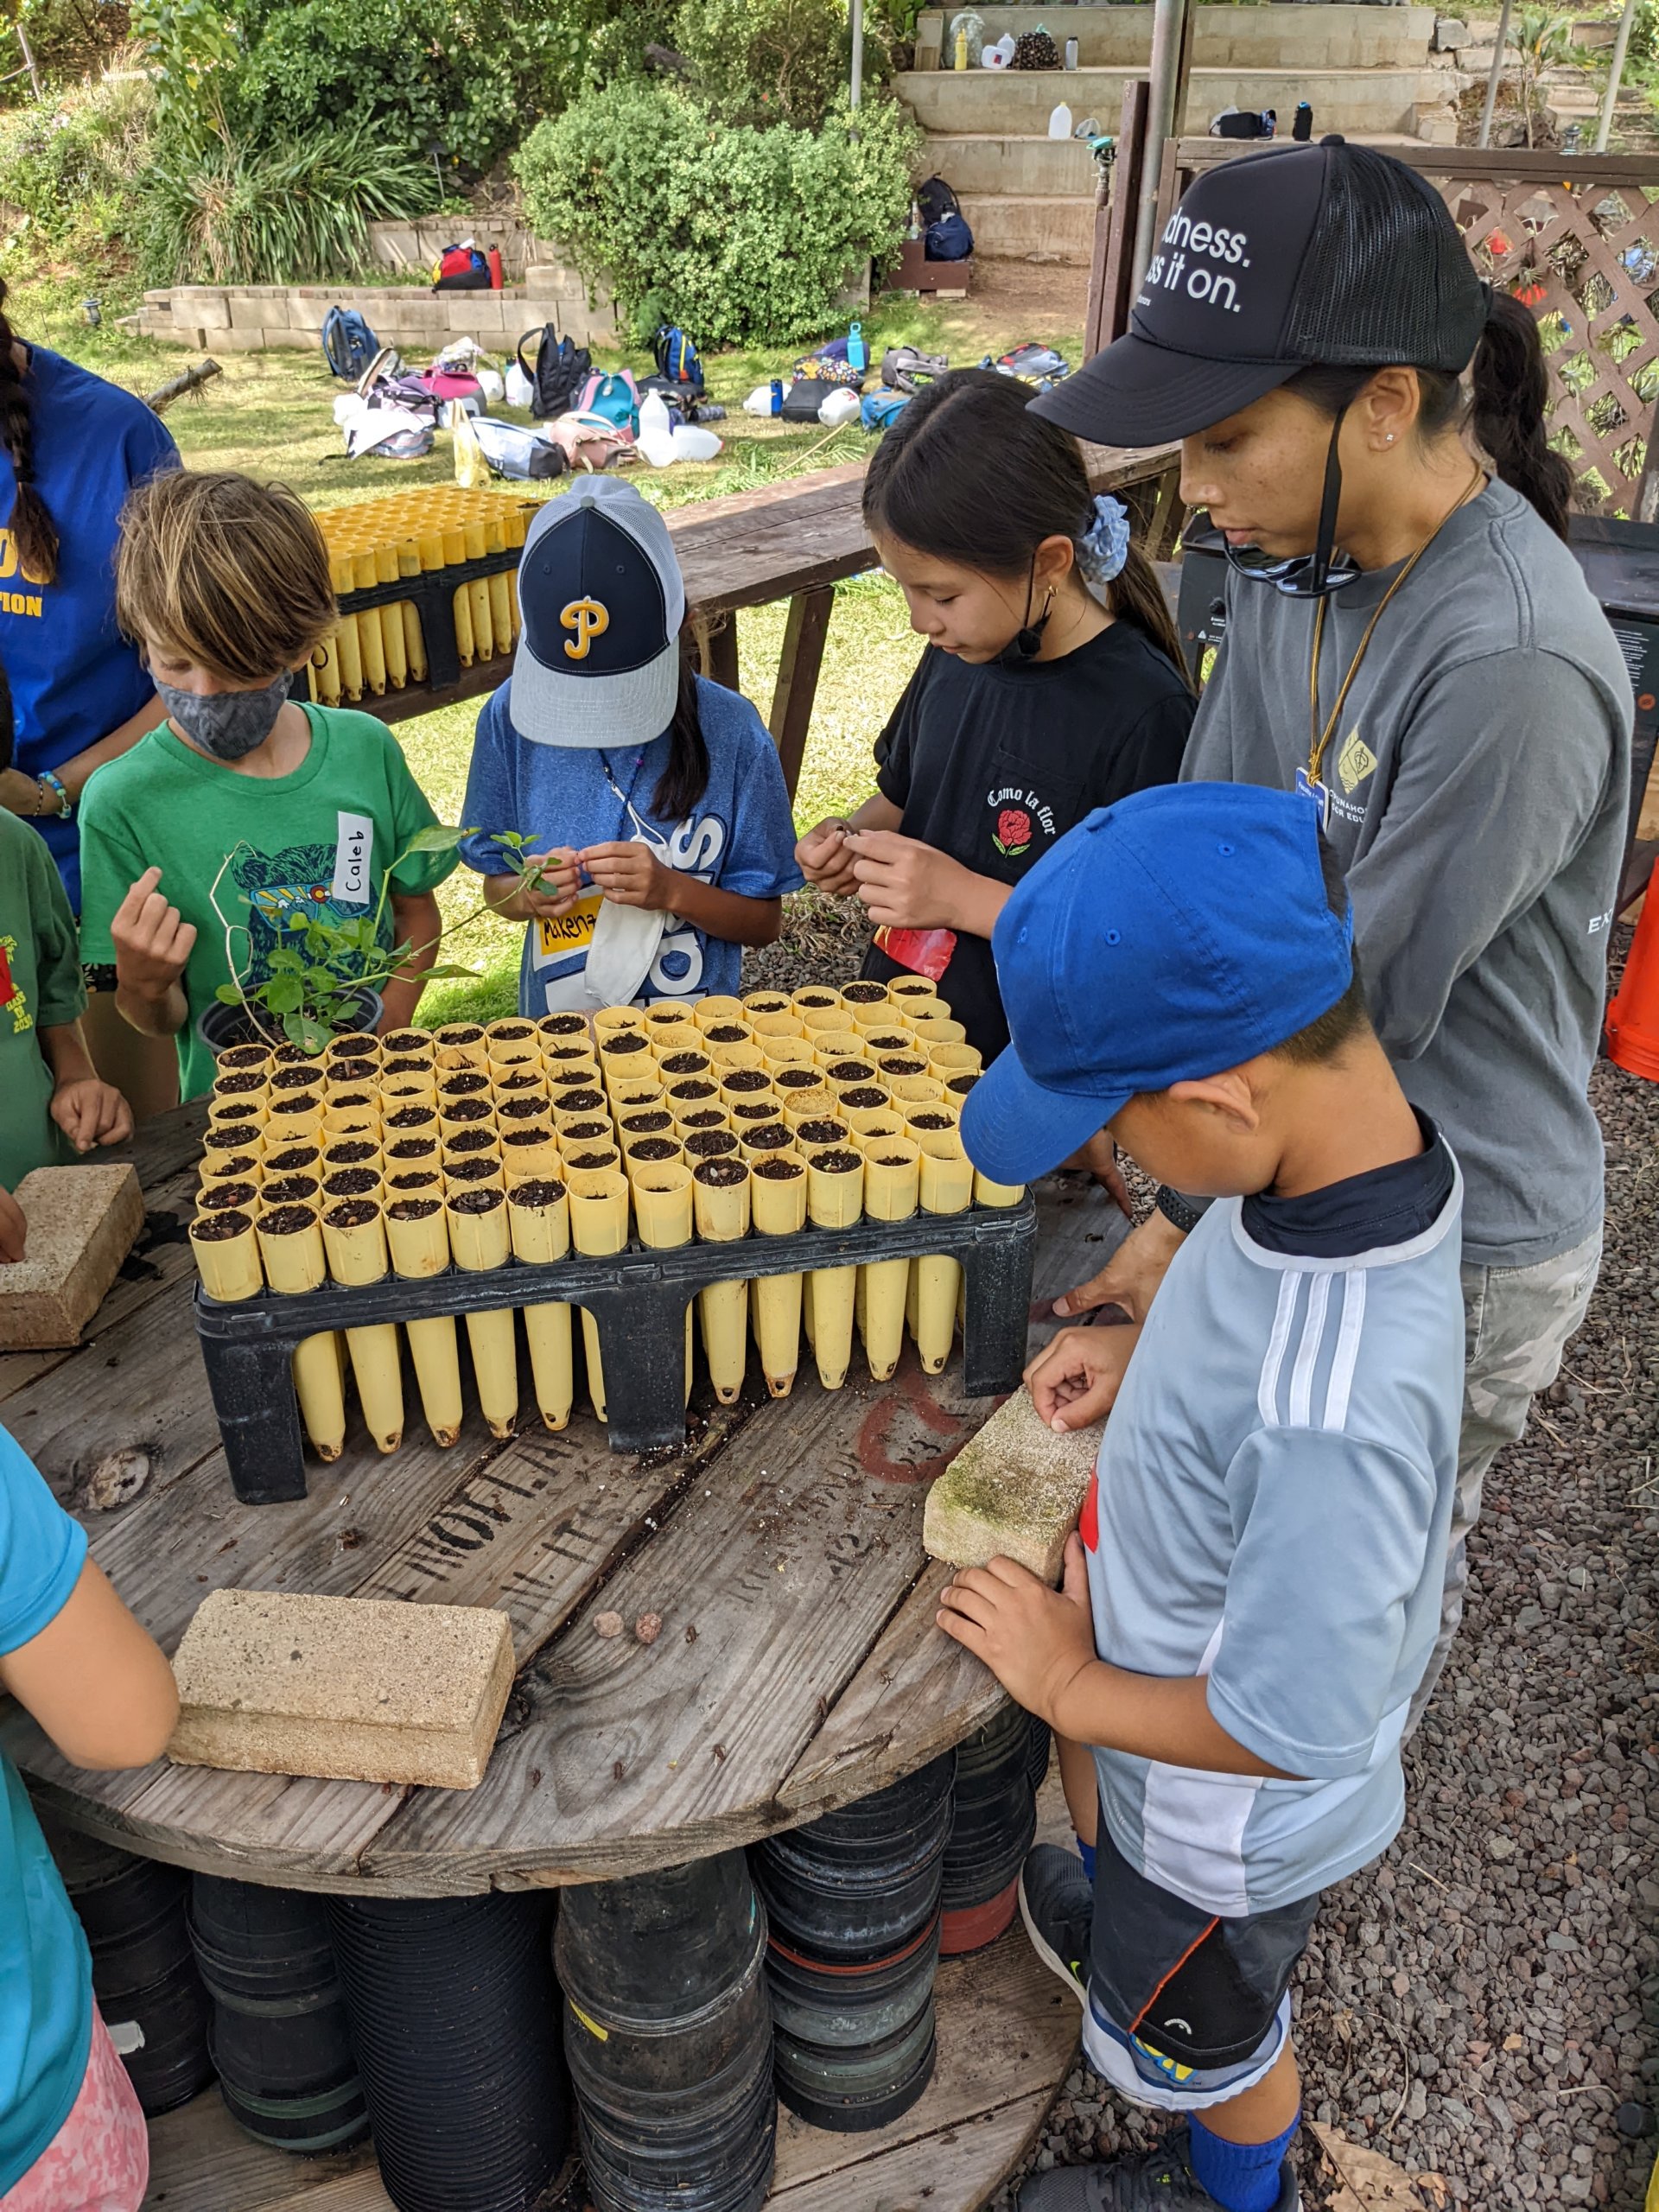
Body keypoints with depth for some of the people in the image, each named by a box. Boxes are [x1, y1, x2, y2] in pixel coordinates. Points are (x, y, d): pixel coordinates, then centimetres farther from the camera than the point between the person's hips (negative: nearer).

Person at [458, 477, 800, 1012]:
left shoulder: (729, 731, -9)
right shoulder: (511, 717, -4)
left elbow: (765, 920, -2)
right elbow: (495, 885, 7)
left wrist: (671, 890, -19)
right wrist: (527, 894, -14)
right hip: (555, 1025, 3)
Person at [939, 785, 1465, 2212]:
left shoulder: (1327, 1421, -47)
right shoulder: (1358, 1142, -20)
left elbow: (1291, 1729, -34)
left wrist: (1069, 1685, -20)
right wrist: (1147, 1349, -9)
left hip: (1241, 1819, -6)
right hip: (1188, 1657, 6)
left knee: (1195, 2038, 26)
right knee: (1087, 1776, 36)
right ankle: (1114, 1920, 69)